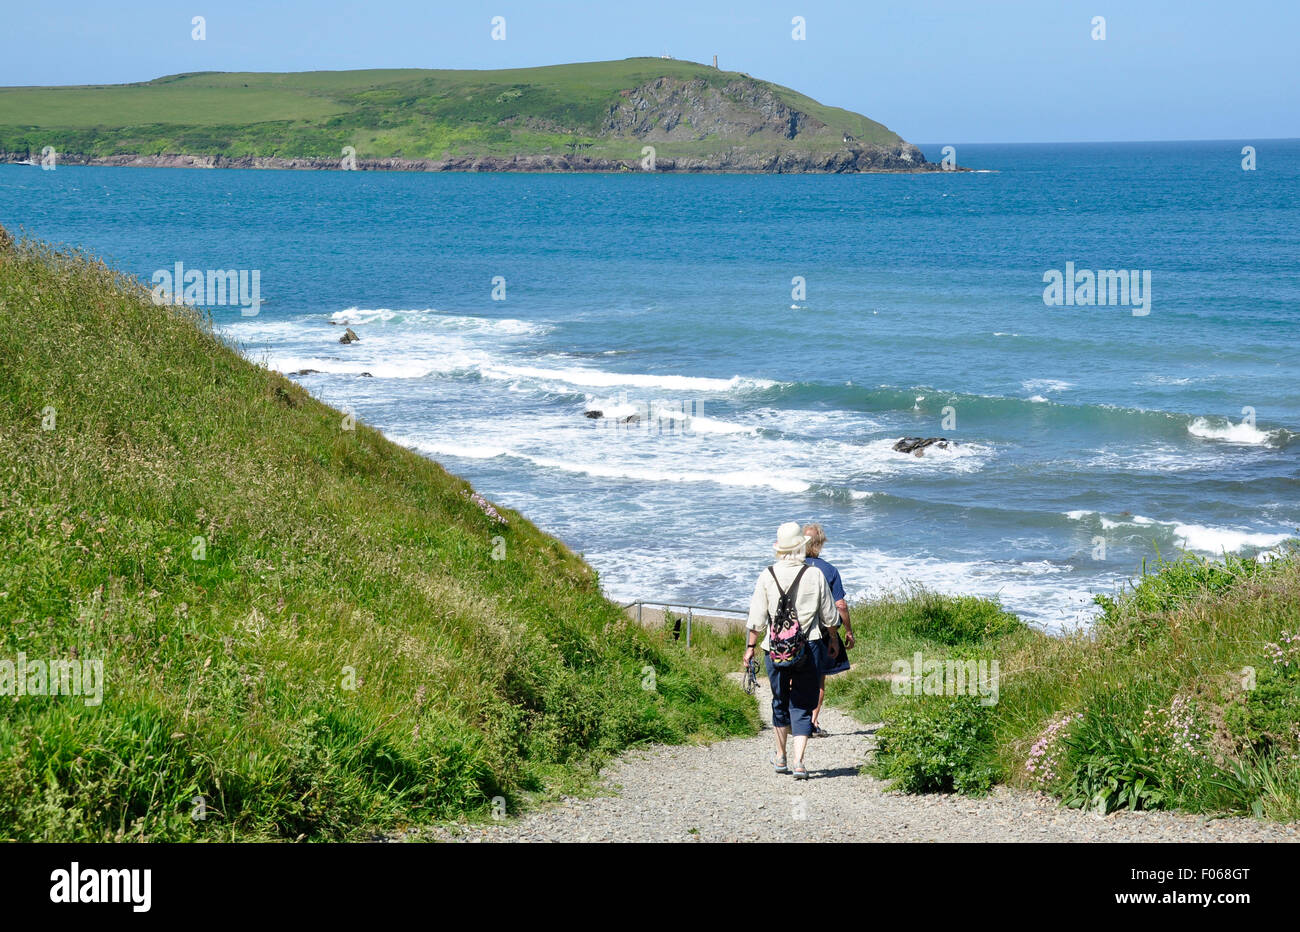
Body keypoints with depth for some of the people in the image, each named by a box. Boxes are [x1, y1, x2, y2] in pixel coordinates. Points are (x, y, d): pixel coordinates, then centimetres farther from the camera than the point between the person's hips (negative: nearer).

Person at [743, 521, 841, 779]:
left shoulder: (767, 576, -4)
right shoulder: (815, 576, -4)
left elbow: (756, 619, -4)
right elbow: (830, 617, 4)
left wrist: (750, 647, 7)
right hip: (809, 647, -1)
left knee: (780, 701, 18)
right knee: (803, 705, 5)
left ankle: (781, 758, 31)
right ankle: (798, 762, -8)